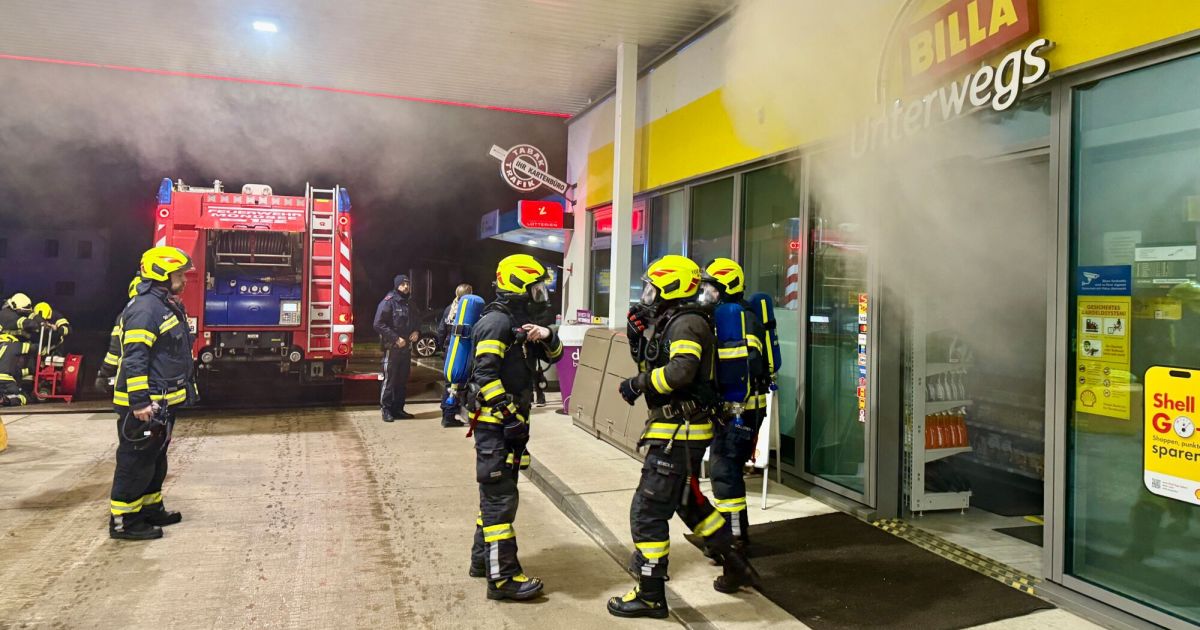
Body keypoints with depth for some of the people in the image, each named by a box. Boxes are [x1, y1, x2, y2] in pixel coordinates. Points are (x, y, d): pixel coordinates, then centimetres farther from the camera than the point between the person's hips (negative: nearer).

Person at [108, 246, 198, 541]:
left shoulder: (169, 306, 14)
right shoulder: (144, 308, -19)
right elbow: (134, 359, -24)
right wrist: (139, 401, -27)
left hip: (163, 402, 11)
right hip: (144, 404, -11)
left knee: (155, 458, 19)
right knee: (136, 461, -3)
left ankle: (150, 508, 31)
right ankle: (122, 520, 6)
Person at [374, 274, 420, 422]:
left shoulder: (409, 304, 15)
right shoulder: (388, 302, -9)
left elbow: (414, 323, 28)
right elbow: (379, 324, -16)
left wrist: (416, 332, 5)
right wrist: (396, 339, -19)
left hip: (406, 348, 7)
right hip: (392, 348, -7)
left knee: (402, 380, 10)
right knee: (389, 380, -4)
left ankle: (398, 409, 18)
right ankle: (386, 410, 2)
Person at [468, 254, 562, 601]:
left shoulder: (520, 323, 15)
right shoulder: (497, 322, -15)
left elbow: (553, 357, 17)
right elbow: (485, 375, -23)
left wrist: (547, 337, -5)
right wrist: (511, 415, -24)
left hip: (509, 421, 10)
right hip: (494, 423, -10)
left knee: (496, 492, 17)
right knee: (500, 496, -7)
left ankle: (483, 558, 30)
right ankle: (503, 576, -3)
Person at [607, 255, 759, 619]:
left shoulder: (687, 323, -15)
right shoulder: (669, 322, 15)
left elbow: (680, 370, -32)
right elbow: (653, 366, 21)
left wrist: (637, 384, -20)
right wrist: (639, 337, 7)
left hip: (679, 433, -11)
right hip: (681, 430, 11)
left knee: (647, 511, -5)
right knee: (689, 502, 24)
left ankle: (651, 596, 6)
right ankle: (735, 565, 36)